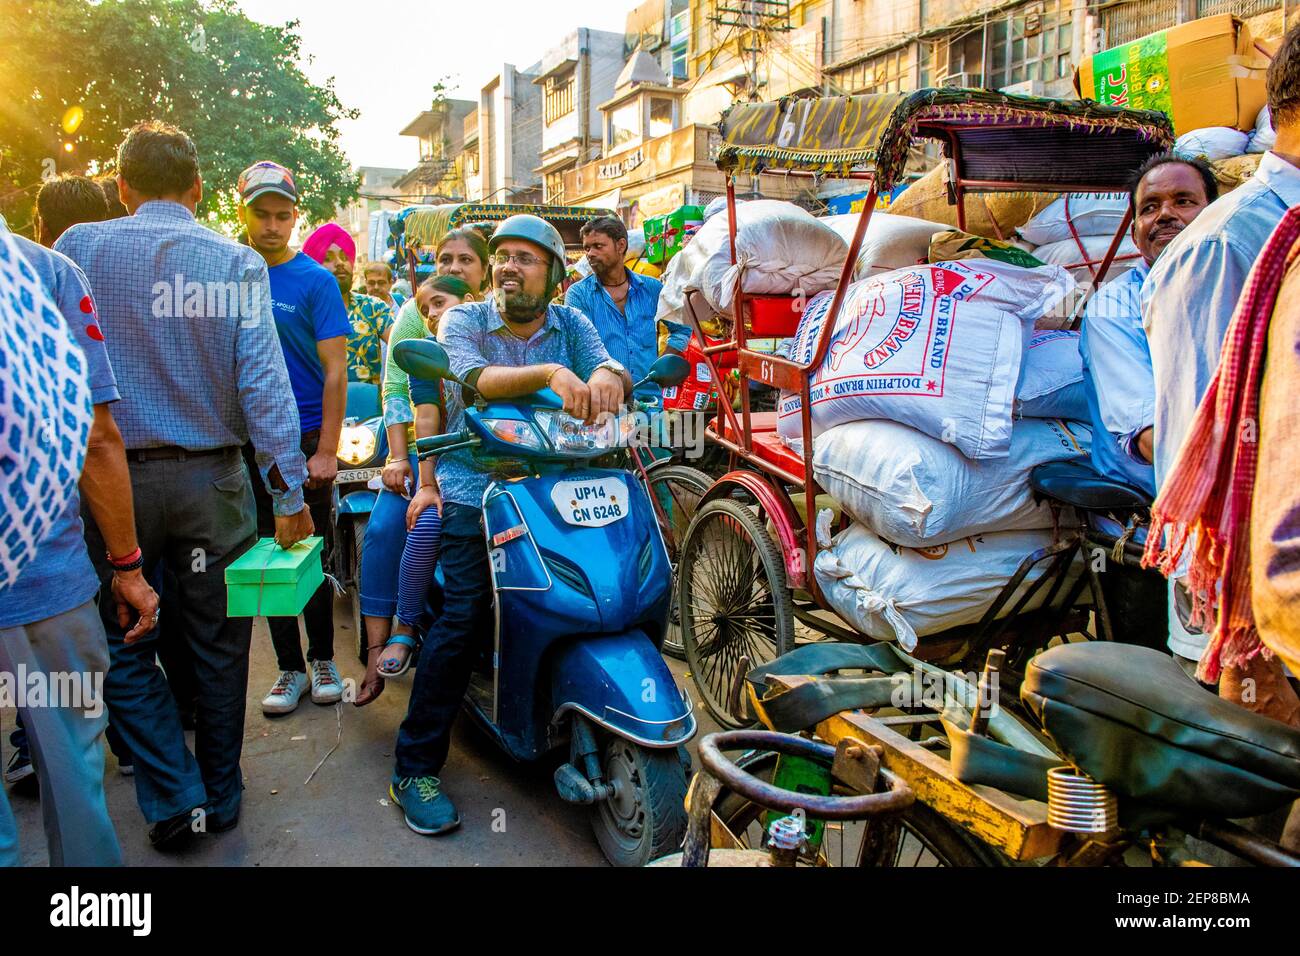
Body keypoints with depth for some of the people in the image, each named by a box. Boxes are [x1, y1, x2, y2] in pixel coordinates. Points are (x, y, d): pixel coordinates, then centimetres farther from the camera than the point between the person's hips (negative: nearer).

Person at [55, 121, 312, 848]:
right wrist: (289, 488, -9)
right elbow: (261, 378, -10)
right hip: (212, 479, 1)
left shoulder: (77, 249, -2)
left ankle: (178, 798, 11)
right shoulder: (238, 262, -4)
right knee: (219, 645, 13)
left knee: (127, 650, 15)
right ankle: (221, 797, 26)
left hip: (113, 479, 0)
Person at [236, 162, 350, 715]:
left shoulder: (315, 281, -5)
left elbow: (335, 369, -8)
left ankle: (322, 659, 22)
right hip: (245, 440, 3)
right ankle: (289, 666, 20)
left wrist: (327, 450, -14)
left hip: (304, 437, -3)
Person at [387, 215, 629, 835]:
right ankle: (414, 768, -4)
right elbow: (477, 378, -18)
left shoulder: (570, 324, 12)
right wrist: (550, 373, -35)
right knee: (464, 615, -16)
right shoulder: (462, 320, 3)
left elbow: (611, 368, -6)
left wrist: (604, 377, -31)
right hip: (474, 487, -3)